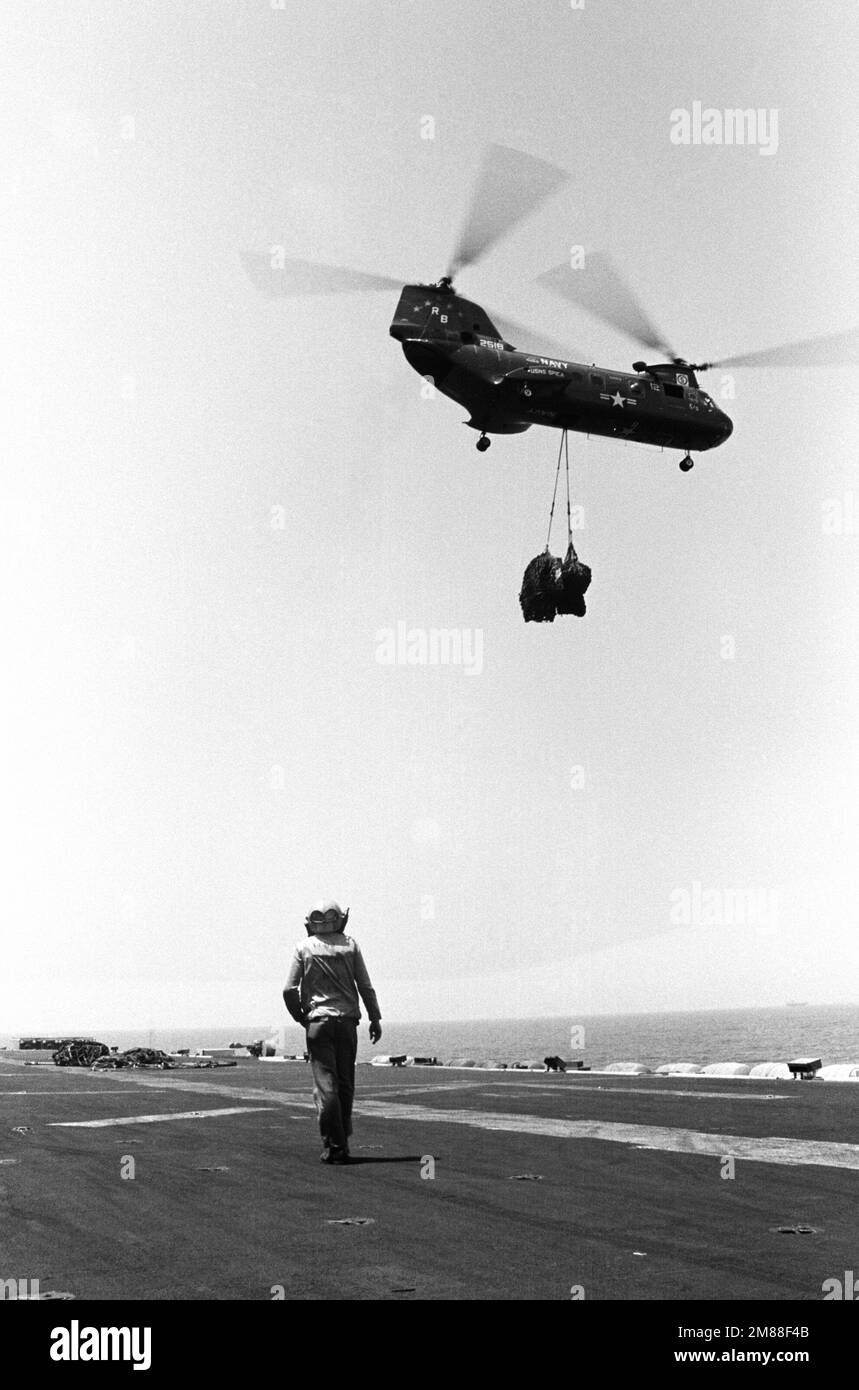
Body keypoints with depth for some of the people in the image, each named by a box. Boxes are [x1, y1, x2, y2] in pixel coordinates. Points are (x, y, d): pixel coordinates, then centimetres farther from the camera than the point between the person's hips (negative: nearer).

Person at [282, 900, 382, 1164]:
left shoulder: (304, 948, 0)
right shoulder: (350, 945, 4)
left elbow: (289, 990, -4)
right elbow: (365, 986, 2)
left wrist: (300, 1017, 11)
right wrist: (375, 1018, 11)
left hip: (318, 1021, -2)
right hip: (347, 1021, 2)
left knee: (325, 1084, -4)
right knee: (345, 1083, 12)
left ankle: (334, 1145, -9)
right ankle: (342, 1138, 18)